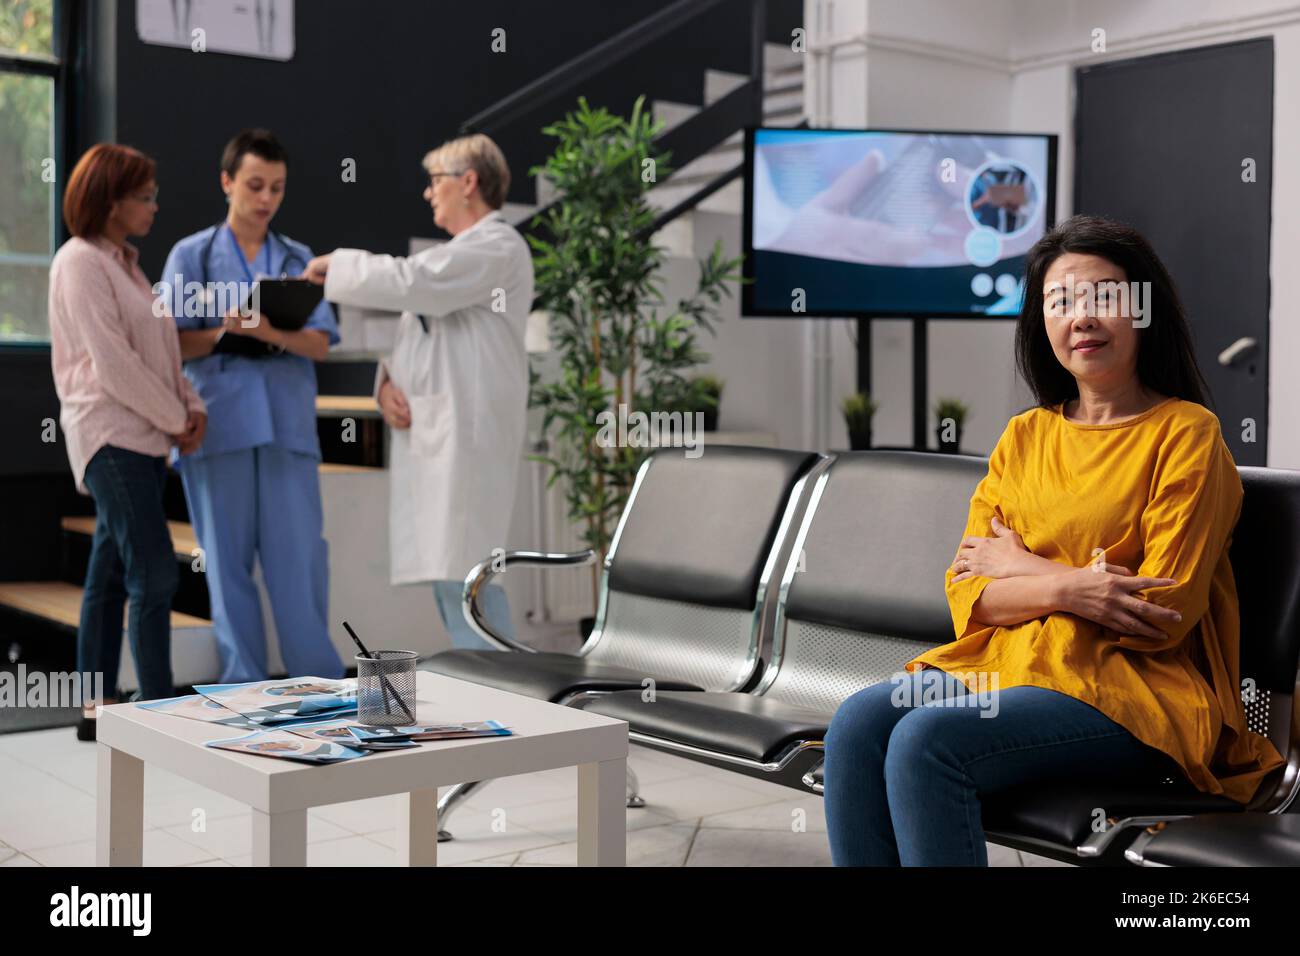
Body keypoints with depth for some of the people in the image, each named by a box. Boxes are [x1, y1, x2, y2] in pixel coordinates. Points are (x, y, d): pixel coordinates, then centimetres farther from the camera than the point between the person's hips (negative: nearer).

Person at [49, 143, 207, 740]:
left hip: (143, 438, 9)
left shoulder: (123, 262, 18)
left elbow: (159, 350, 18)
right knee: (154, 576, -11)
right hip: (112, 437, -9)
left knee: (110, 576, 10)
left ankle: (98, 708, 16)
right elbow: (113, 363, -16)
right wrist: (175, 419, -10)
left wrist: (191, 407, 3)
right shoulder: (80, 262, -9)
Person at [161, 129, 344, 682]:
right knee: (228, 560, 3)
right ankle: (244, 687, 10)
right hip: (219, 424, -1)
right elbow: (172, 344, 2)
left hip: (289, 426, 1)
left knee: (300, 557, -2)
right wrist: (223, 333, -16)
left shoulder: (300, 260, 13)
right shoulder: (191, 255, 8)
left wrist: (274, 334, -16)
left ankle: (320, 679, 8)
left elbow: (320, 344, 3)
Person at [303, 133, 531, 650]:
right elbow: (413, 332, 21)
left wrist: (338, 264, -3)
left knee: (464, 572, -14)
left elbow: (411, 282, -18)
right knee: (447, 572, 11)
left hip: (464, 433, -10)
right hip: (429, 432, 10)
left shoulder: (498, 247, -6)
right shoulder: (456, 254, 25)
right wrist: (388, 382, 1)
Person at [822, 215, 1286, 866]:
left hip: (1135, 690, -5)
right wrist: (1066, 588, -14)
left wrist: (1020, 566, -1)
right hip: (1006, 660, 6)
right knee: (857, 725, -23)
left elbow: (1163, 616, -9)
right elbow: (967, 593, 7)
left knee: (926, 739, -30)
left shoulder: (1185, 433, -2)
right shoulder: (1025, 436, 15)